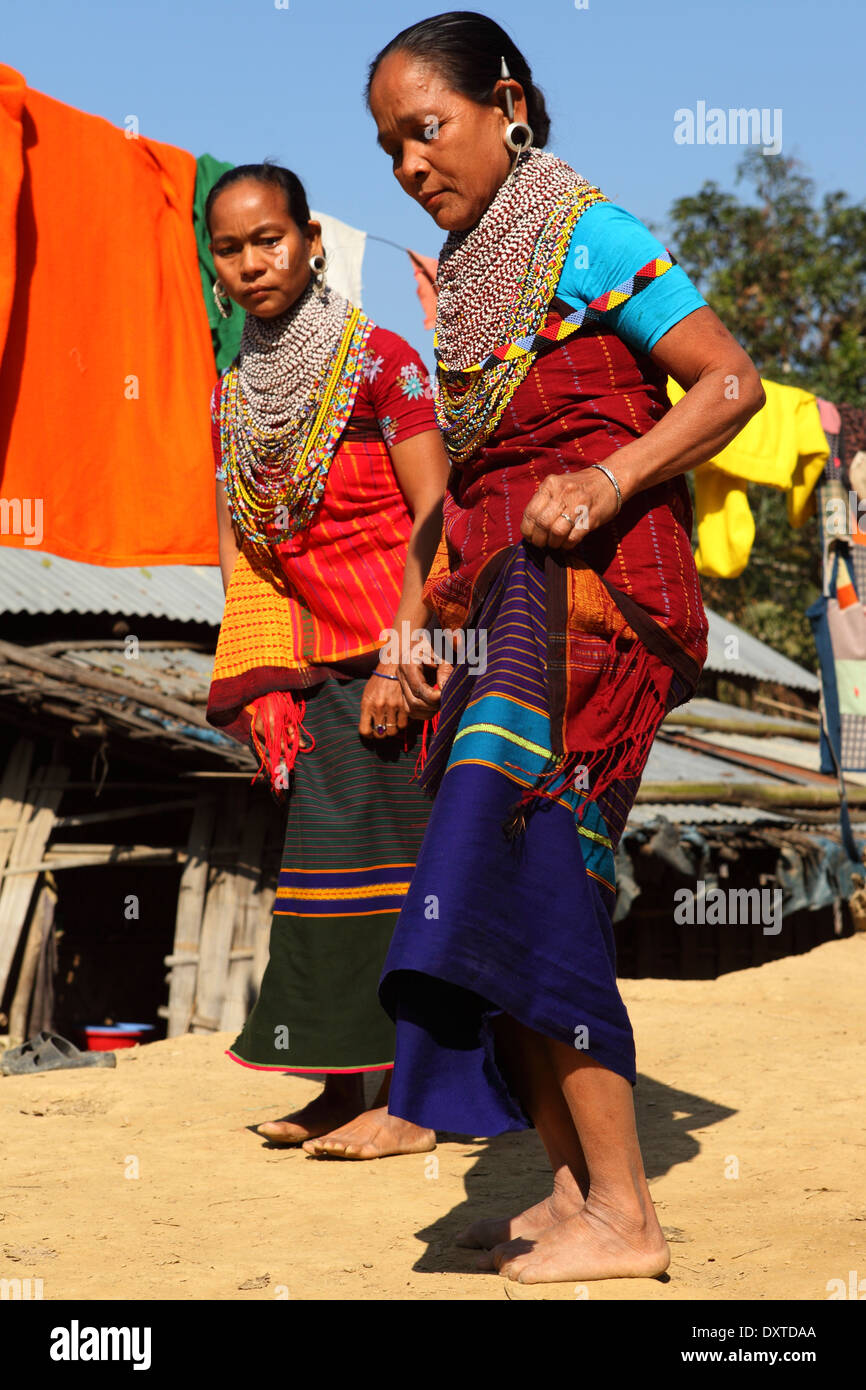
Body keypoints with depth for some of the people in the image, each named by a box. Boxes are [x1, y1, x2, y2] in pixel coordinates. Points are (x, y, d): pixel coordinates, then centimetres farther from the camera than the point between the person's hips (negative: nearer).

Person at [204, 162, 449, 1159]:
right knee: (317, 845, 5)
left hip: (386, 644, -6)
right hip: (302, 659, 6)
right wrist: (250, 677, 6)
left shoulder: (380, 361, -6)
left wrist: (401, 654, -18)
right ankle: (340, 1088, 11)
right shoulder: (232, 395, 12)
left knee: (370, 846, -10)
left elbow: (435, 515, -11)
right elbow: (235, 538, 15)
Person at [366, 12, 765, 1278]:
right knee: (510, 879, 2)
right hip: (503, 598, 8)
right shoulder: (465, 275, 20)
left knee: (530, 858, -17)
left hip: (593, 582, -8)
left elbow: (732, 382, -9)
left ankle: (623, 1213, -13)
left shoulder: (584, 233, -3)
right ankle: (571, 1189, 8)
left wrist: (607, 480, -21)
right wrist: (427, 618, 16)